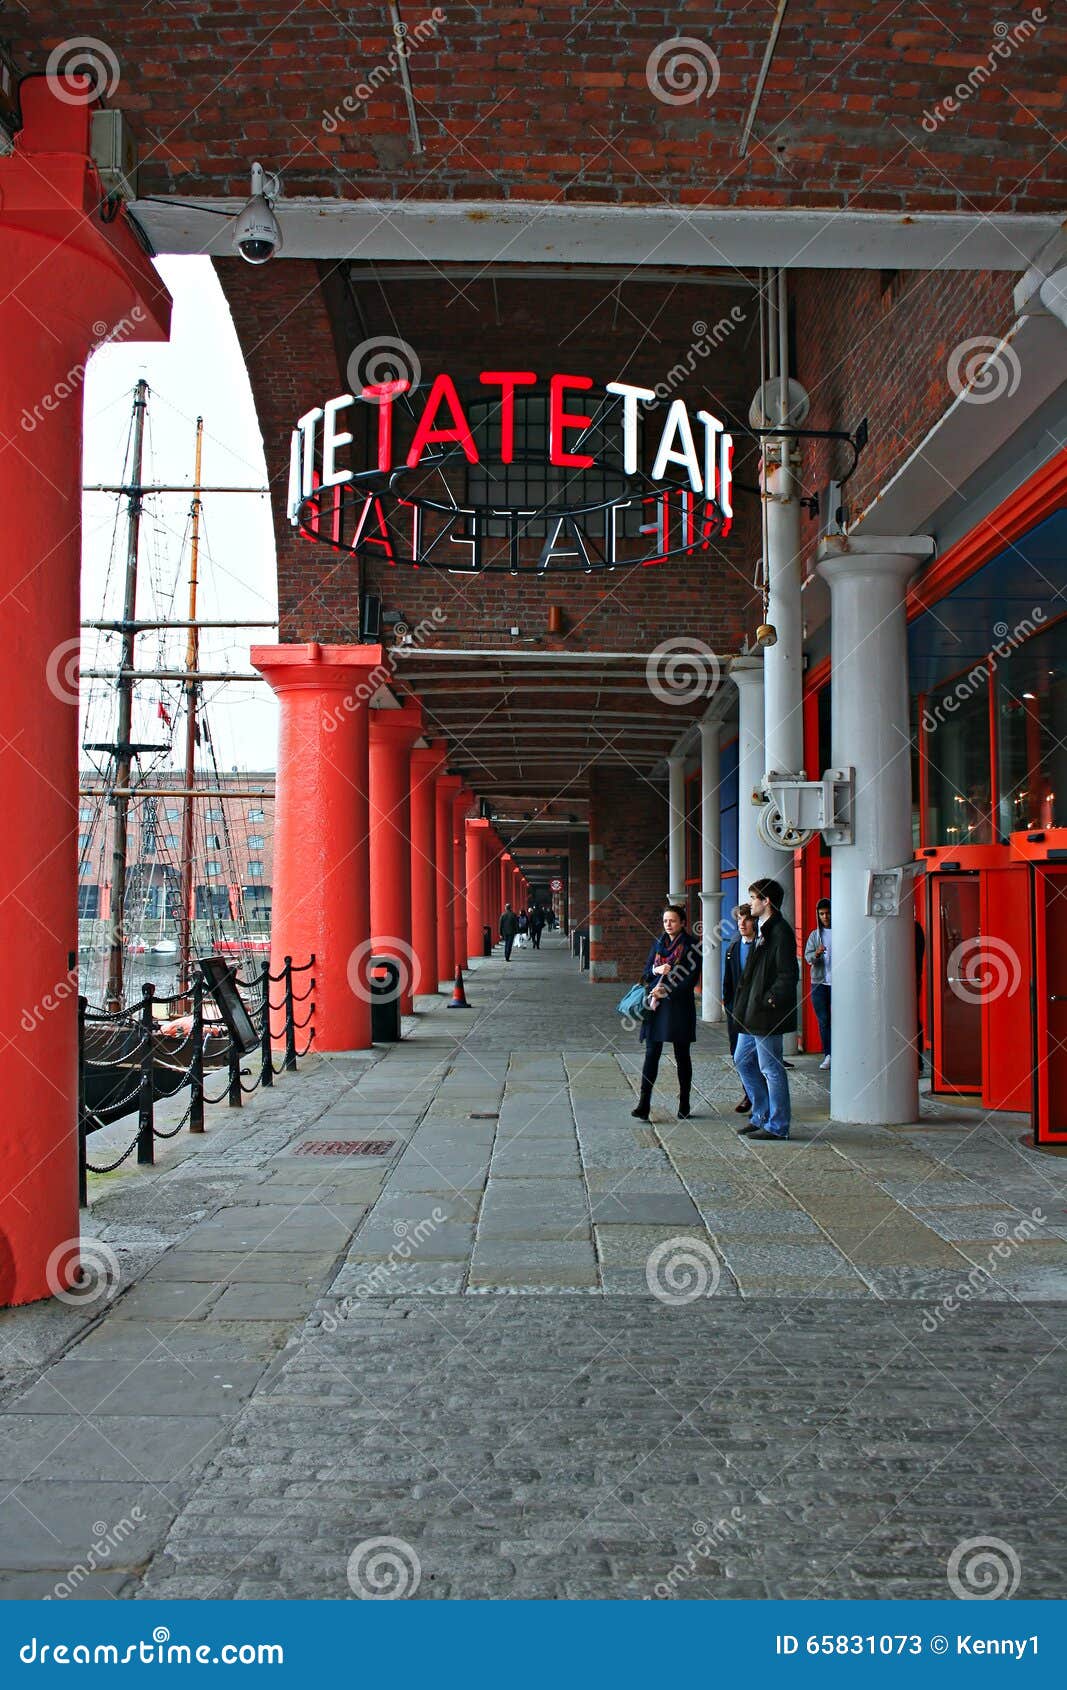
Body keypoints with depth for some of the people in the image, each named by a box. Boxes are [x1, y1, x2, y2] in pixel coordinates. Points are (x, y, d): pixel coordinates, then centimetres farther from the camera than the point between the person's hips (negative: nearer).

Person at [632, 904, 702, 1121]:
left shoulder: (690, 945, -2)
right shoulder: (658, 943, 13)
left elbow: (692, 978, -8)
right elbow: (646, 973, 14)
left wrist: (666, 991, -15)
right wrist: (657, 970, -8)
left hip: (680, 1005, -4)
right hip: (656, 1005, 4)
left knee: (682, 1055, 5)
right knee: (651, 1053, -3)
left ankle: (684, 1105, 15)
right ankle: (644, 1105, -6)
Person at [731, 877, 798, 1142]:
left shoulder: (780, 931, -16)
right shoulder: (763, 930, 15)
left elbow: (789, 975, -21)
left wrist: (770, 999, -19)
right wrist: (745, 1004, 14)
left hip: (767, 1014, -10)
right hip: (753, 1013, 10)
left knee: (771, 1068, -2)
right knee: (742, 1061, 16)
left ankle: (777, 1126, 8)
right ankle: (762, 1115, 26)